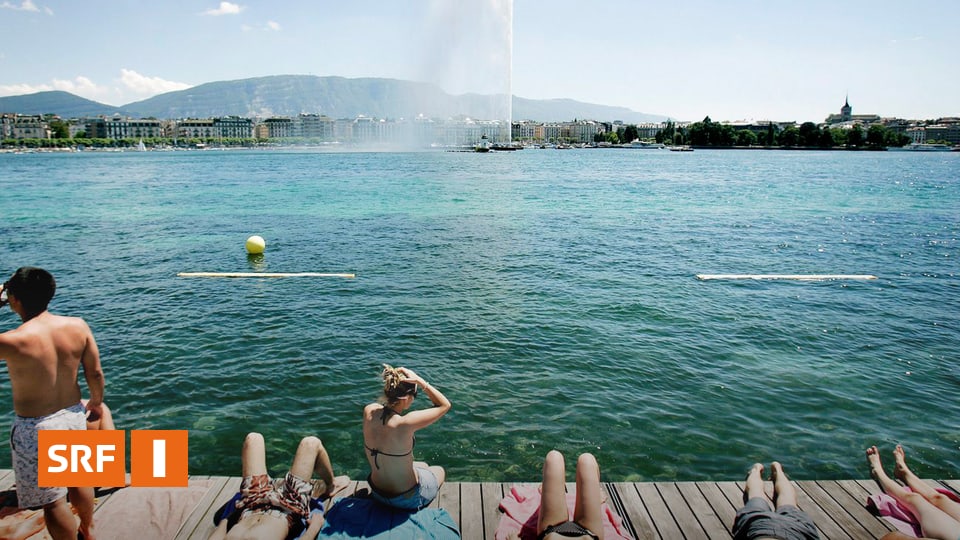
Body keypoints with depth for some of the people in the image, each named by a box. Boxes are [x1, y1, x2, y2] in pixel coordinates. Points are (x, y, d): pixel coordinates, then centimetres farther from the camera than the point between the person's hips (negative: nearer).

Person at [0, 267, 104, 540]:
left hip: (35, 428, -6)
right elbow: (95, 372, -3)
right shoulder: (78, 326, -12)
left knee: (52, 500, 12)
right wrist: (97, 401, 17)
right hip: (73, 416, 6)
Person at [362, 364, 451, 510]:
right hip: (406, 499, -5)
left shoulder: (369, 412, -18)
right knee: (439, 471, 29)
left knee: (423, 466, 35)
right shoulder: (405, 424, -35)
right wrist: (420, 381, -26)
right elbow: (445, 405, -23)